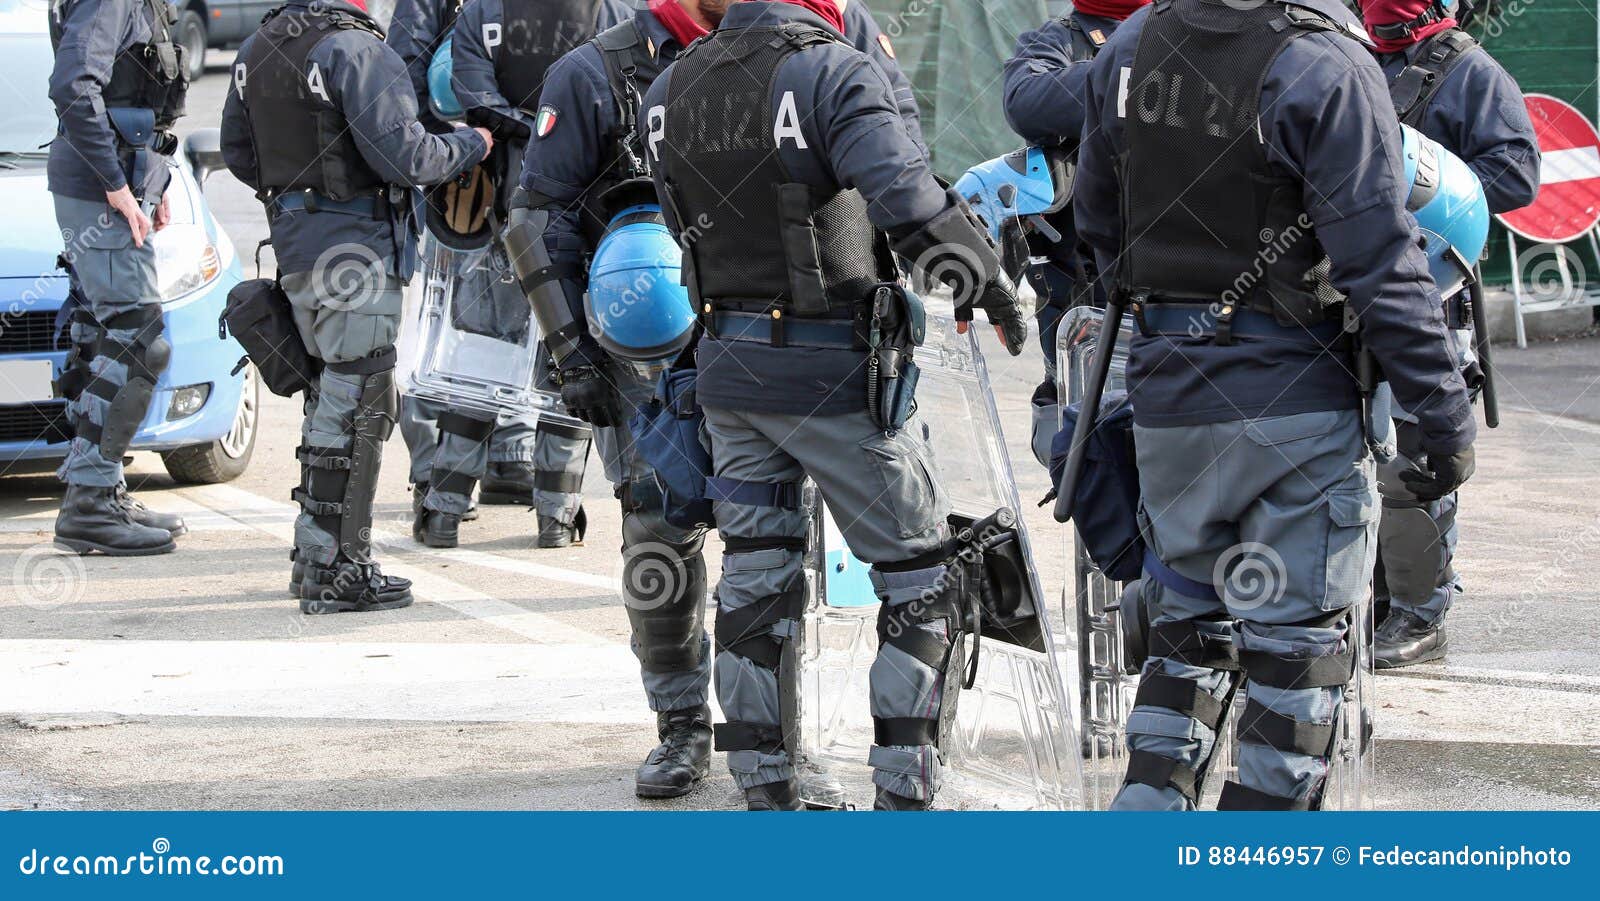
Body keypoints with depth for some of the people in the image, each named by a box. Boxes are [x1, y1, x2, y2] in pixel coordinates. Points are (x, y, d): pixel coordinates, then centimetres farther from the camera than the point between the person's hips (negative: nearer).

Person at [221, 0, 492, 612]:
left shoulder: (256, 49, 9)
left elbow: (238, 152, 18)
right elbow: (402, 155, -20)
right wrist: (471, 146, -3)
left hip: (294, 242, 9)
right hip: (357, 251, -9)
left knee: (331, 395, 19)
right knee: (356, 406, -3)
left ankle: (315, 554, 23)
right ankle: (334, 569, -2)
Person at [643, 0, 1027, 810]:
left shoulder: (666, 94, 5)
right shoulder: (832, 72, -17)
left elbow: (689, 224, 11)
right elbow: (907, 198, -27)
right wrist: (991, 284, -14)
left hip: (726, 364, 6)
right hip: (832, 372, -6)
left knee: (753, 583, 14)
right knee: (921, 583, 7)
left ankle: (765, 803, 17)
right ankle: (903, 802, 4)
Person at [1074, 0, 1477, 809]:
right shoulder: (1324, 70, -18)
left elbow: (1097, 223, 14)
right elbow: (1379, 265, -18)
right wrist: (1445, 413, -12)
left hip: (1165, 392, 6)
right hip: (1292, 399, -6)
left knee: (1188, 624, 20)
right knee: (1297, 645, 5)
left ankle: (1147, 807, 14)